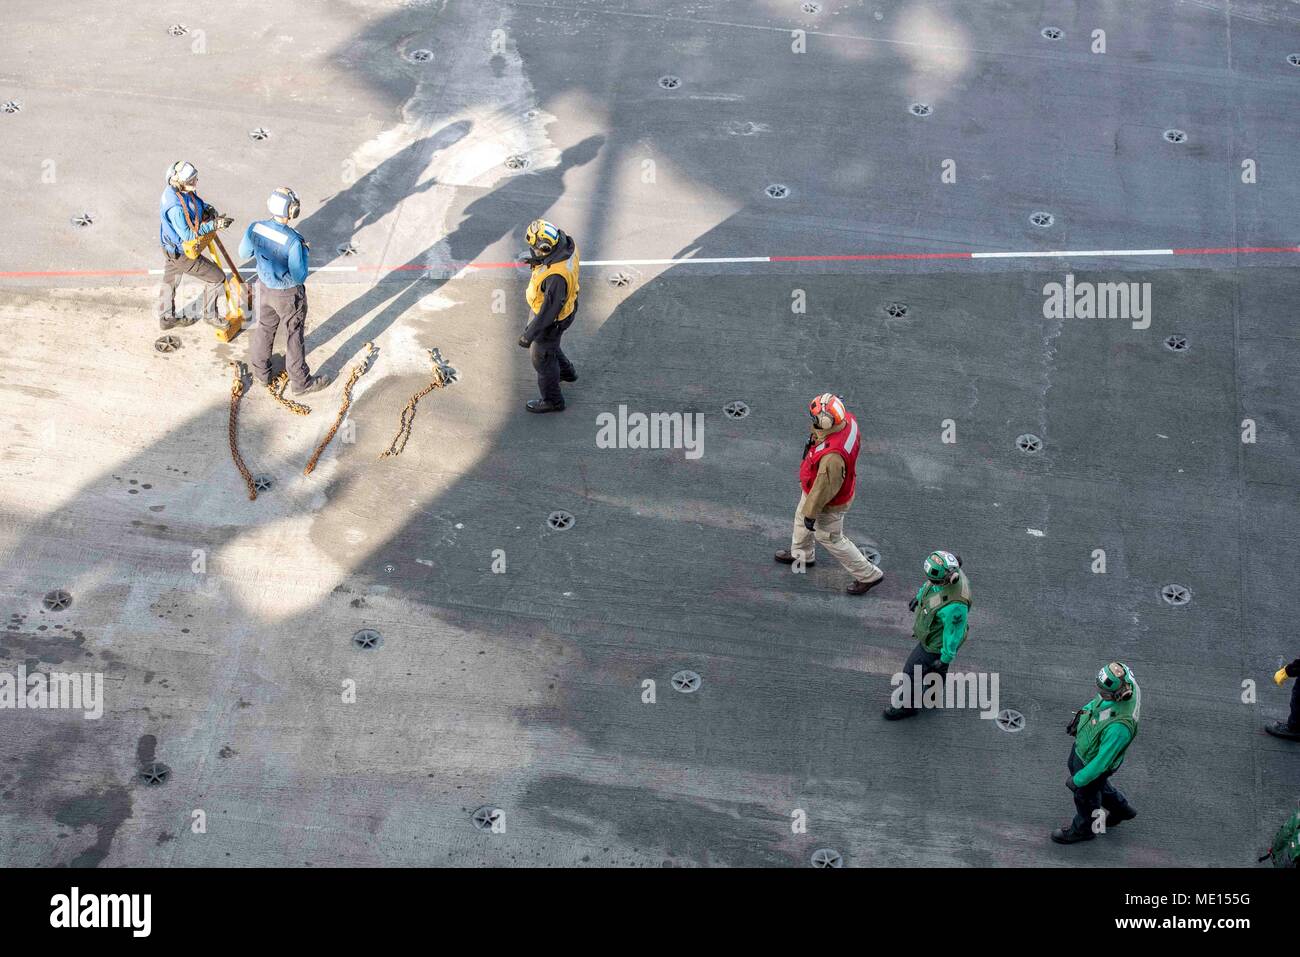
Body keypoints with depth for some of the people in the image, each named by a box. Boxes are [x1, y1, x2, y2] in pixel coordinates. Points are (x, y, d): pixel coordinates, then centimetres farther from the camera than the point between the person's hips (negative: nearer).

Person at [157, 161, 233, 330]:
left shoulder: (176, 188, -11)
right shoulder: (175, 208, -39)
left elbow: (198, 202, 8)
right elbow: (188, 235, -30)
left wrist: (209, 210, -11)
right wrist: (213, 225, -29)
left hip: (170, 245, 9)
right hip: (182, 253, -9)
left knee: (170, 280, 28)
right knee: (217, 277, 6)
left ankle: (166, 318, 49)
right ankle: (210, 315, 26)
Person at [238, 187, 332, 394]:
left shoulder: (255, 228, -18)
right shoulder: (293, 241, -34)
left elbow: (244, 253, 1)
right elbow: (299, 277, -25)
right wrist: (304, 252, -12)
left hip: (265, 289, 5)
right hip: (288, 295, -5)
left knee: (264, 329, 27)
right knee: (294, 337, 14)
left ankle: (261, 372, 46)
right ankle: (300, 382, 31)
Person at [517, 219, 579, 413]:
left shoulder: (556, 276, -45)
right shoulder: (567, 242, -21)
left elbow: (549, 311, -31)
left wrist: (529, 335, -21)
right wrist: (539, 260, -2)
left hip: (551, 318, -8)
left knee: (541, 357, 18)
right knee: (548, 343, 34)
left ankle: (552, 400, 41)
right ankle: (566, 372, 59)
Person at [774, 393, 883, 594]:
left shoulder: (832, 456, -48)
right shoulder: (847, 420, -24)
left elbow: (823, 489, -32)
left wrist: (811, 513, -15)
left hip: (830, 502, -9)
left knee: (830, 538, 17)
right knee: (801, 517, 32)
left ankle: (868, 575, 34)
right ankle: (802, 555, 60)